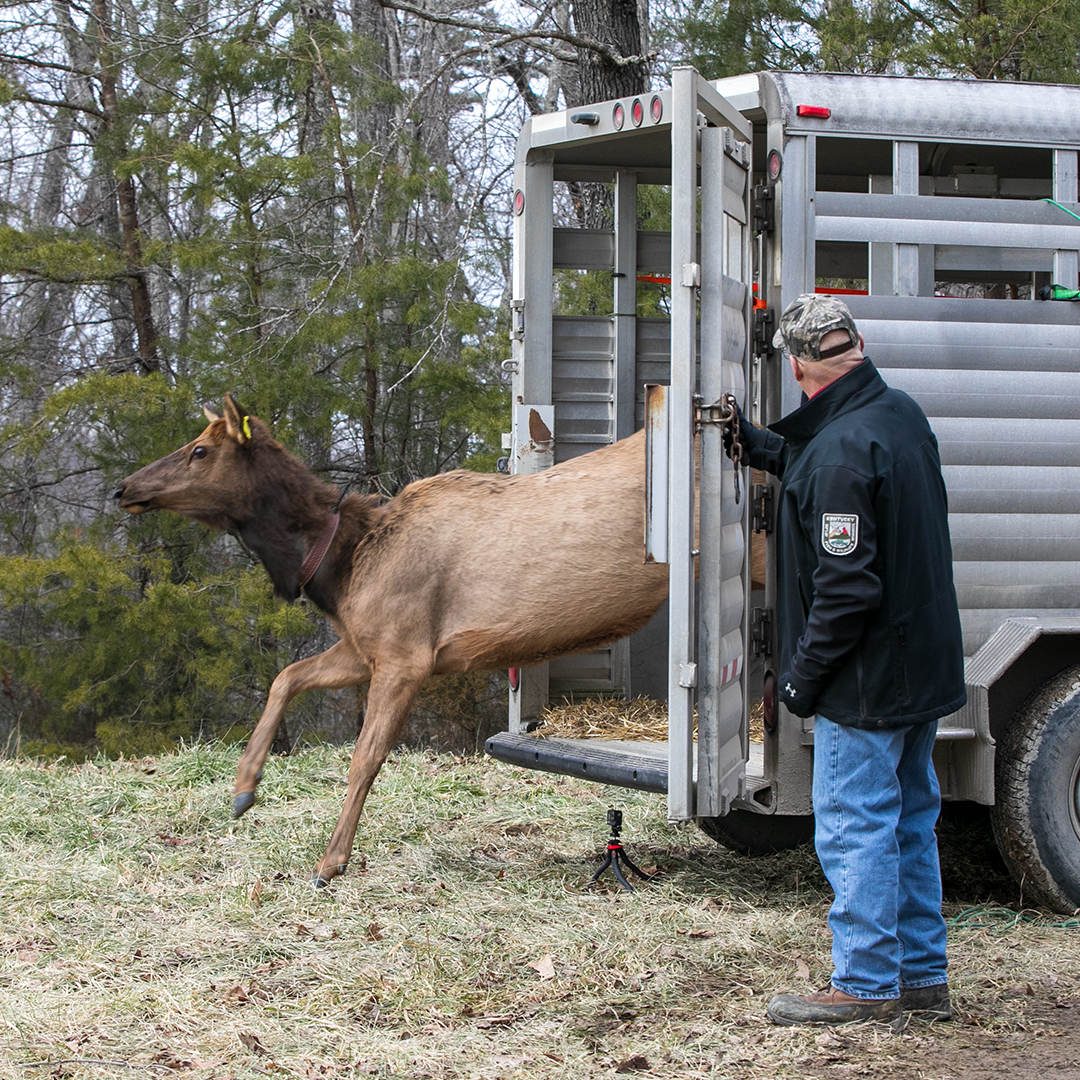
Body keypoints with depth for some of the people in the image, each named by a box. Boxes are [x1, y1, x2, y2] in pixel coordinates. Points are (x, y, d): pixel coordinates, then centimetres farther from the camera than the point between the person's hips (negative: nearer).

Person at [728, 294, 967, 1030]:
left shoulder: (842, 451, -23)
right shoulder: (901, 414, 6)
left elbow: (846, 587, -24)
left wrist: (802, 677, -14)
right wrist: (750, 440, 34)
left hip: (870, 679, -10)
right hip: (927, 666, 10)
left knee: (856, 828, -1)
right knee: (909, 820, 16)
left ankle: (867, 987, 4)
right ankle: (924, 978, 23)